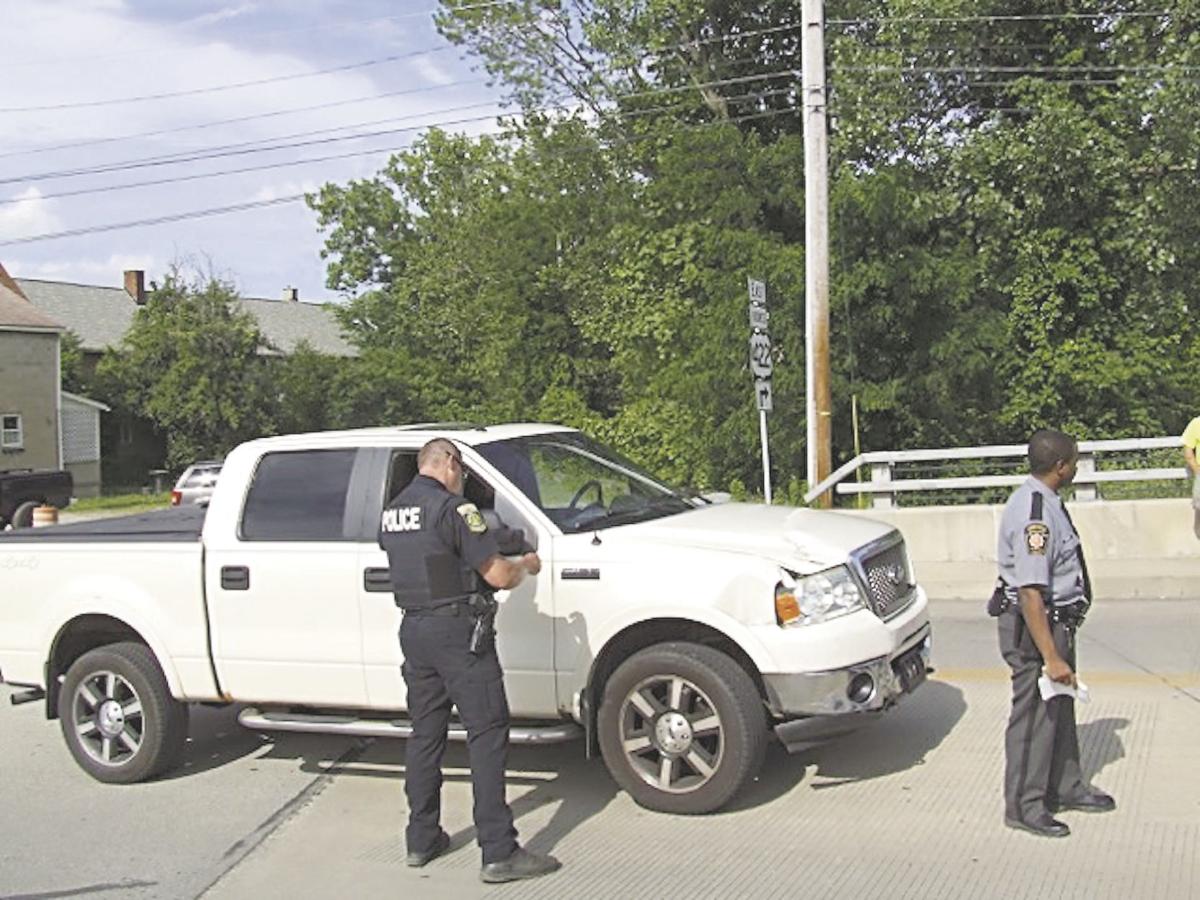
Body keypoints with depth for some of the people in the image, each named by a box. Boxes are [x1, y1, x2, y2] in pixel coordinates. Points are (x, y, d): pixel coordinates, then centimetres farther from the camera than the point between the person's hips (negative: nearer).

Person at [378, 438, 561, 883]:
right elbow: (497, 575, -15)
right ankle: (499, 852, -4)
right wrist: (526, 565, 6)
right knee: (487, 733, -4)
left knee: (425, 733, 16)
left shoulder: (392, 513, 10)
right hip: (457, 630, -8)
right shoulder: (452, 508, -14)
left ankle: (421, 839, 24)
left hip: (413, 628, 8)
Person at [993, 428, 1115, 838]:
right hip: (1034, 626, -11)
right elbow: (1030, 592, -31)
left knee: (1060, 707, 22)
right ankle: (1024, 806, 14)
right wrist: (1050, 656, -31)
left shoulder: (1044, 501, 8)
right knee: (1034, 714, 1)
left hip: (1055, 621, 11)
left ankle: (1065, 787, 38)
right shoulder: (1034, 513, -27)